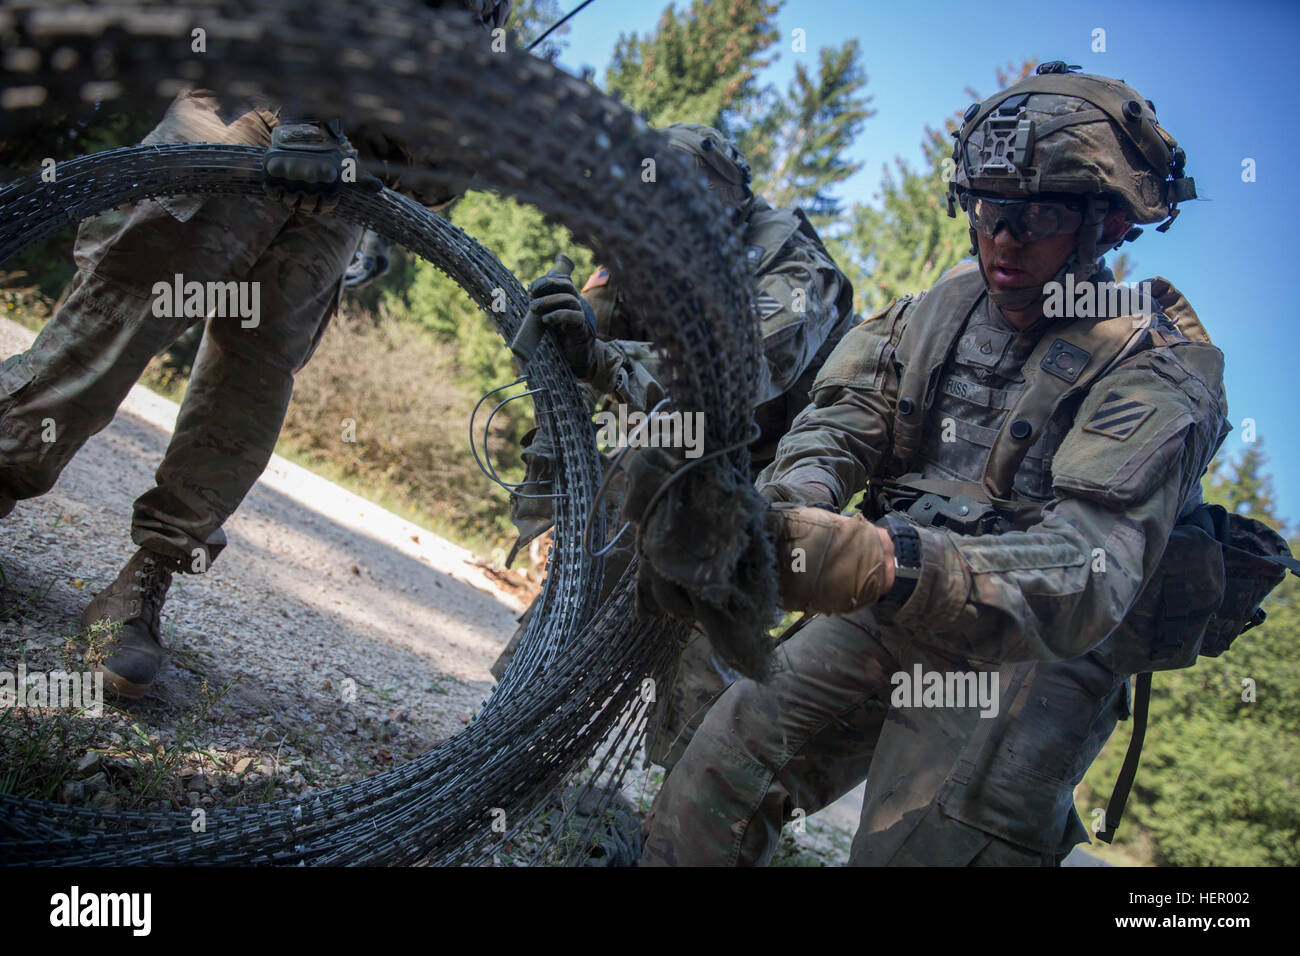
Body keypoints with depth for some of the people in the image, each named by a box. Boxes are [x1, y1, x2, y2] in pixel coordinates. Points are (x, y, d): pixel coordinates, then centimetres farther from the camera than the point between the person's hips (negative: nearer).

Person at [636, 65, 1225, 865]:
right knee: (705, 799, -4)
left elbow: (1089, 571, -29)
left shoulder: (1156, 373, -14)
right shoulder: (952, 301, 8)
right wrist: (791, 499, -29)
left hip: (1027, 658, -5)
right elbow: (846, 417, -2)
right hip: (884, 618, 5)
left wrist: (889, 562, -47)